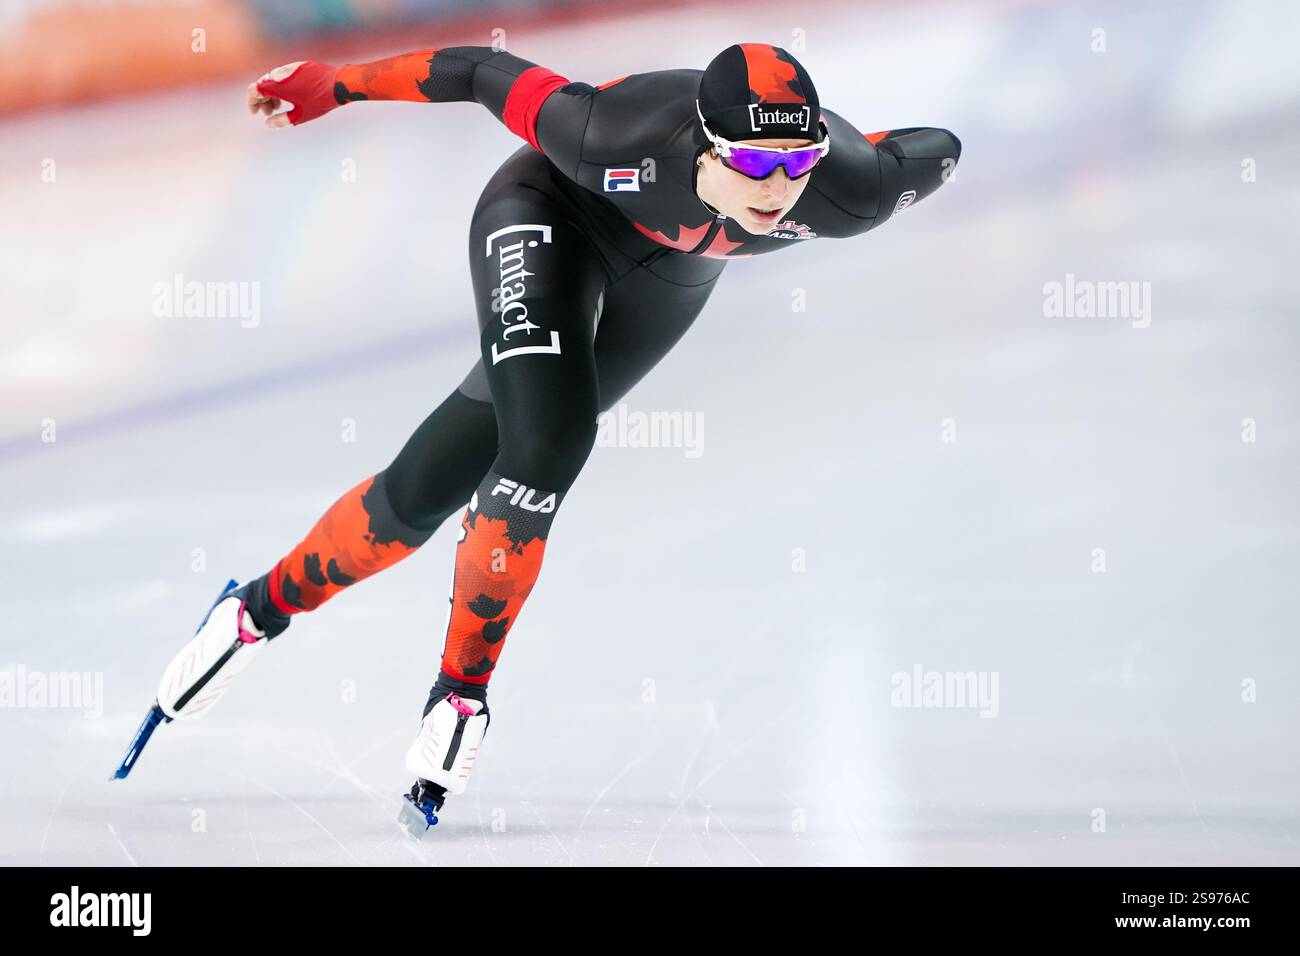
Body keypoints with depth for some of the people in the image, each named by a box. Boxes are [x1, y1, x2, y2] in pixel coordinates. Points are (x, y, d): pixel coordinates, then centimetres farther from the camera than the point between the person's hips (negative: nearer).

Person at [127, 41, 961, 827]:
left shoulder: (852, 192, -35)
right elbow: (487, 75, -25)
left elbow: (937, 151, -14)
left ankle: (265, 610, 20)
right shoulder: (618, 135, -40)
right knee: (546, 446, -23)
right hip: (554, 217, -3)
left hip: (669, 273, 4)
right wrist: (335, 86, -13)